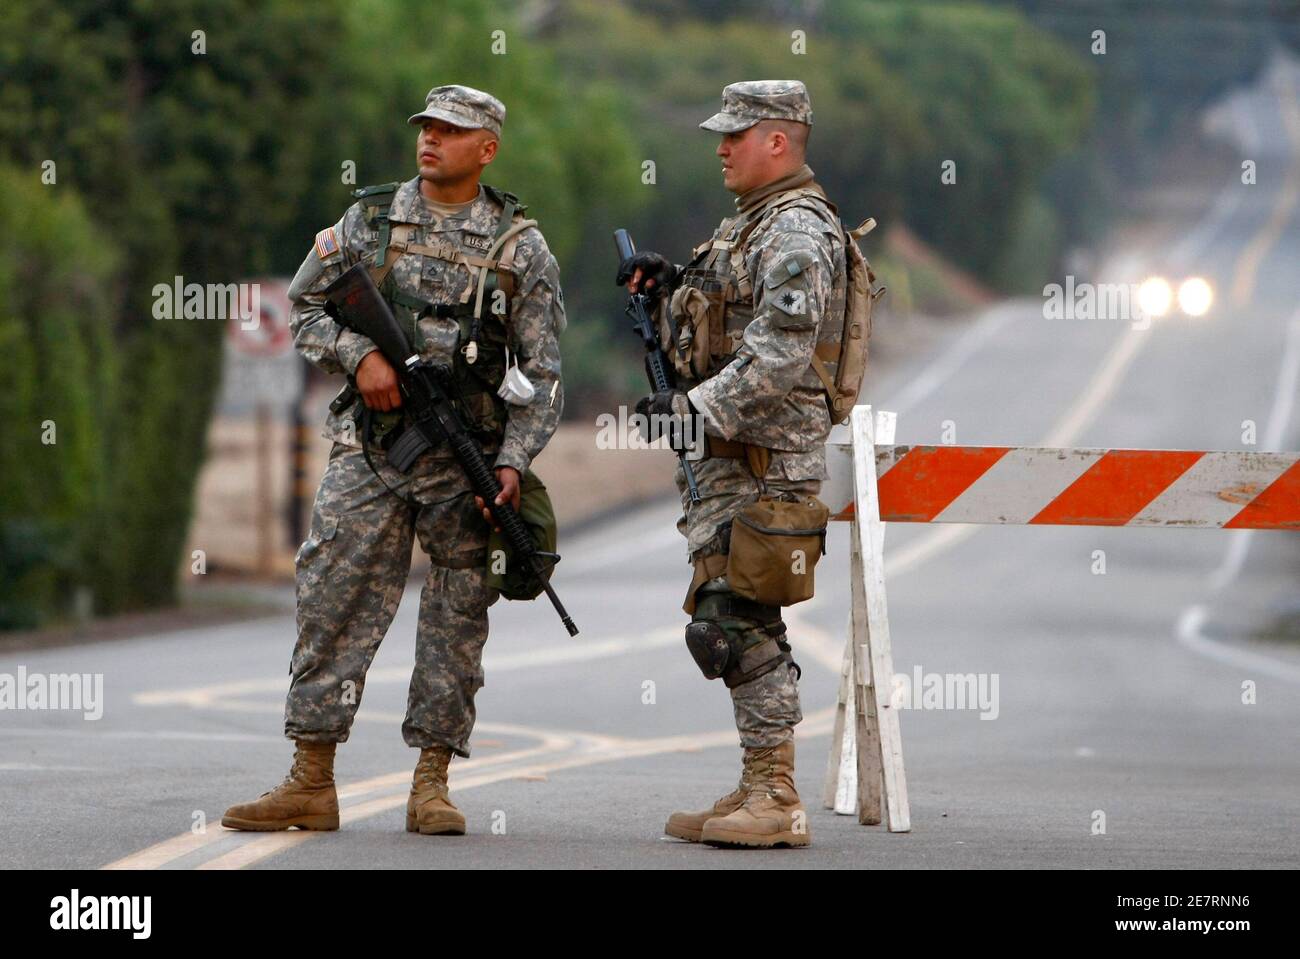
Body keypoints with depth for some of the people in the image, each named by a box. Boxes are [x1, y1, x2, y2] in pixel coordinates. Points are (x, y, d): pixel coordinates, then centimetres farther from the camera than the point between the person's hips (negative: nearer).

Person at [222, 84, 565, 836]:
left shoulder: (521, 246, 2)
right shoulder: (369, 221, 7)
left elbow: (542, 372, 1)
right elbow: (305, 307, 12)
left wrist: (513, 463, -11)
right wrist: (358, 355, -8)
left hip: (464, 463, -1)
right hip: (369, 452, 1)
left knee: (457, 619, 2)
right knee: (334, 606, -2)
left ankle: (432, 782, 11)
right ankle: (312, 784, 2)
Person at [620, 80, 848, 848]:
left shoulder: (796, 231, -14)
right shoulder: (752, 224, 20)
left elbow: (780, 355, -23)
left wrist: (696, 409, -22)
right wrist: (668, 290, 12)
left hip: (766, 460, -11)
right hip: (733, 460, 11)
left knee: (740, 621, -11)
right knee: (727, 621, 11)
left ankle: (777, 801, -9)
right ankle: (758, 790, 15)